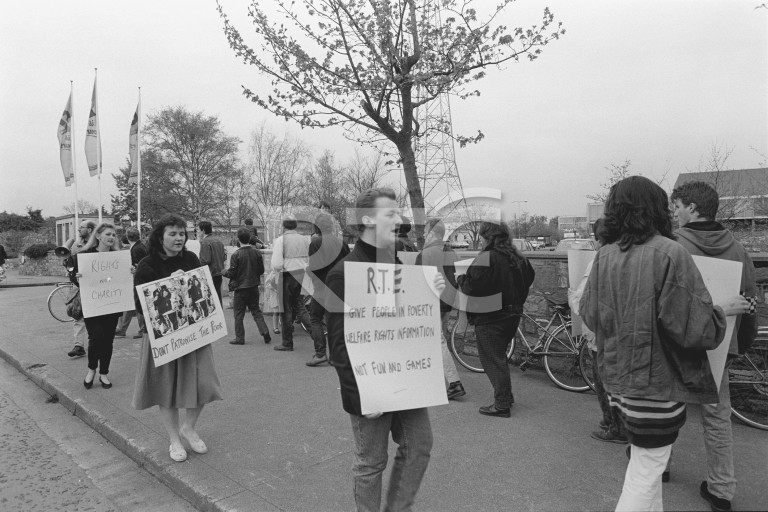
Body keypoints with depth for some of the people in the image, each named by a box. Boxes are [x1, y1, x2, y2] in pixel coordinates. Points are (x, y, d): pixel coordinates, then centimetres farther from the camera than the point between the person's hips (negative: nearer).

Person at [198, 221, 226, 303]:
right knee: (218, 295, 18)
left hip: (211, 274, -8)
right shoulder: (218, 241, 9)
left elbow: (205, 260, -21)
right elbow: (224, 257, 12)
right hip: (219, 273, 8)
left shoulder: (205, 242, -16)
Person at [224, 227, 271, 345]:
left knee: (239, 314, 8)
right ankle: (265, 332, 5)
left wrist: (224, 273, 9)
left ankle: (240, 338, 14)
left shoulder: (236, 255, -16)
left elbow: (232, 273, -12)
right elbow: (261, 271, 3)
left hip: (240, 288, -4)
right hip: (254, 287, 4)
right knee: (256, 311, 15)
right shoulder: (257, 252, -3)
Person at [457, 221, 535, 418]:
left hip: (490, 318, -8)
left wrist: (460, 280, -4)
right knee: (500, 357, 23)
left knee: (492, 360, 1)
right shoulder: (518, 258, 8)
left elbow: (471, 285, -24)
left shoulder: (487, 258, -18)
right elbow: (529, 278, 17)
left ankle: (502, 405, 6)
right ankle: (506, 397, 32)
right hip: (513, 315, 9)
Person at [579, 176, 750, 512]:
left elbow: (589, 314, 5)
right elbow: (693, 327, -20)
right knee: (645, 470, 7)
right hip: (656, 381, -6)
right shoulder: (670, 253, -18)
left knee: (645, 458, 24)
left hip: (617, 377, 6)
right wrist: (722, 311, 0)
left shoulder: (604, 255, -2)